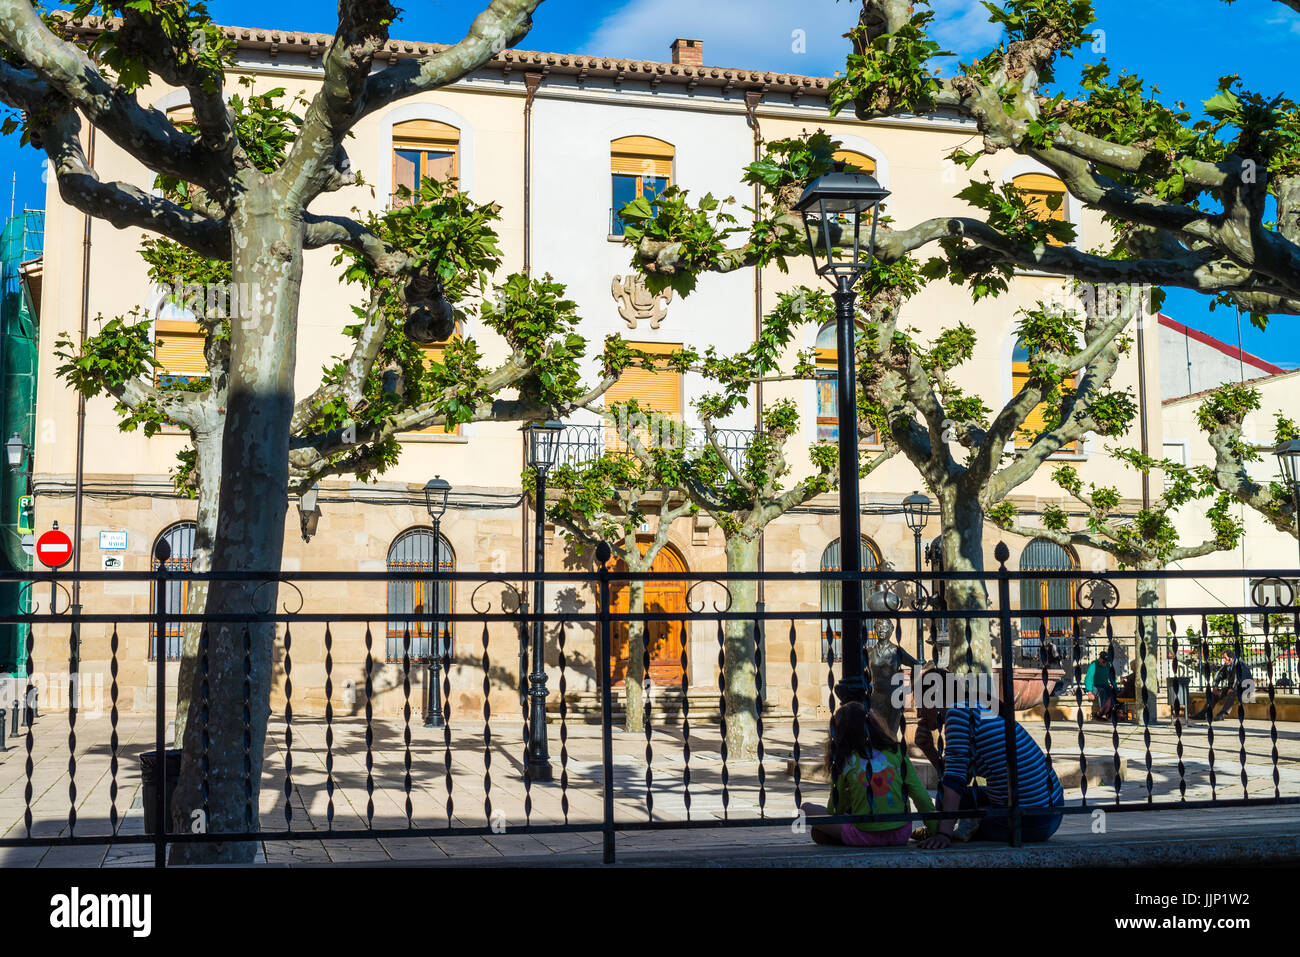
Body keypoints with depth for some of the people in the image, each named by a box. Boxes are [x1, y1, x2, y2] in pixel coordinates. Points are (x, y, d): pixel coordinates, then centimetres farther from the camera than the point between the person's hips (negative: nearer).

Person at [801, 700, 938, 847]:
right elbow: (921, 795, -1)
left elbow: (834, 809, 5)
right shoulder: (896, 751, 1)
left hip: (867, 838, -3)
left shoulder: (845, 762, -5)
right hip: (901, 835, 3)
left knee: (808, 809, 12)